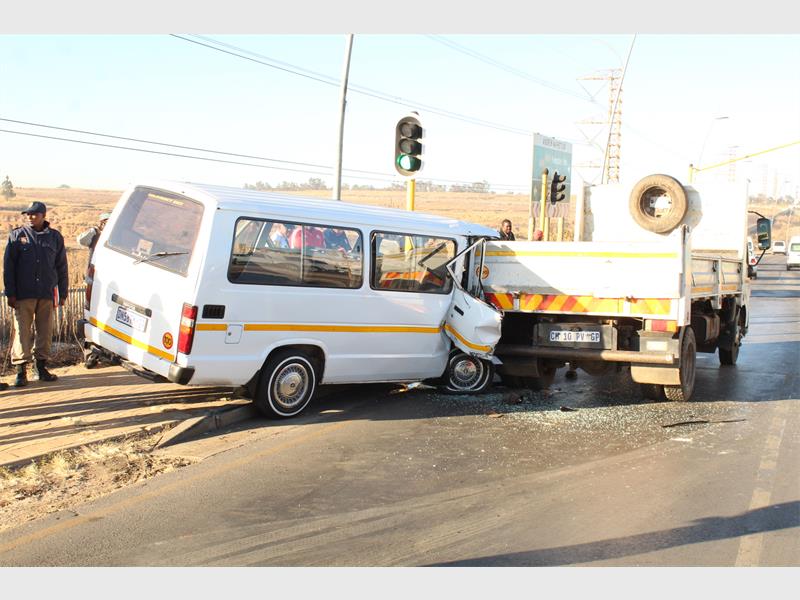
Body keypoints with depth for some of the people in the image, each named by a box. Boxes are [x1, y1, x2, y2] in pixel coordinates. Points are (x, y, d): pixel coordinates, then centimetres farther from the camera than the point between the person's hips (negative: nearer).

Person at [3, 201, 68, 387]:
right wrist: (10, 293, -4)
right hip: (24, 294, -2)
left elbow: (61, 267, 13)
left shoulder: (55, 237, 8)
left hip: (47, 294, 2)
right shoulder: (17, 235, 4)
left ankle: (41, 367, 17)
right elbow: (8, 266, 3)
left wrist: (62, 293, 9)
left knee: (45, 331, 6)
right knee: (22, 331, -3)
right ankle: (21, 370, 2)